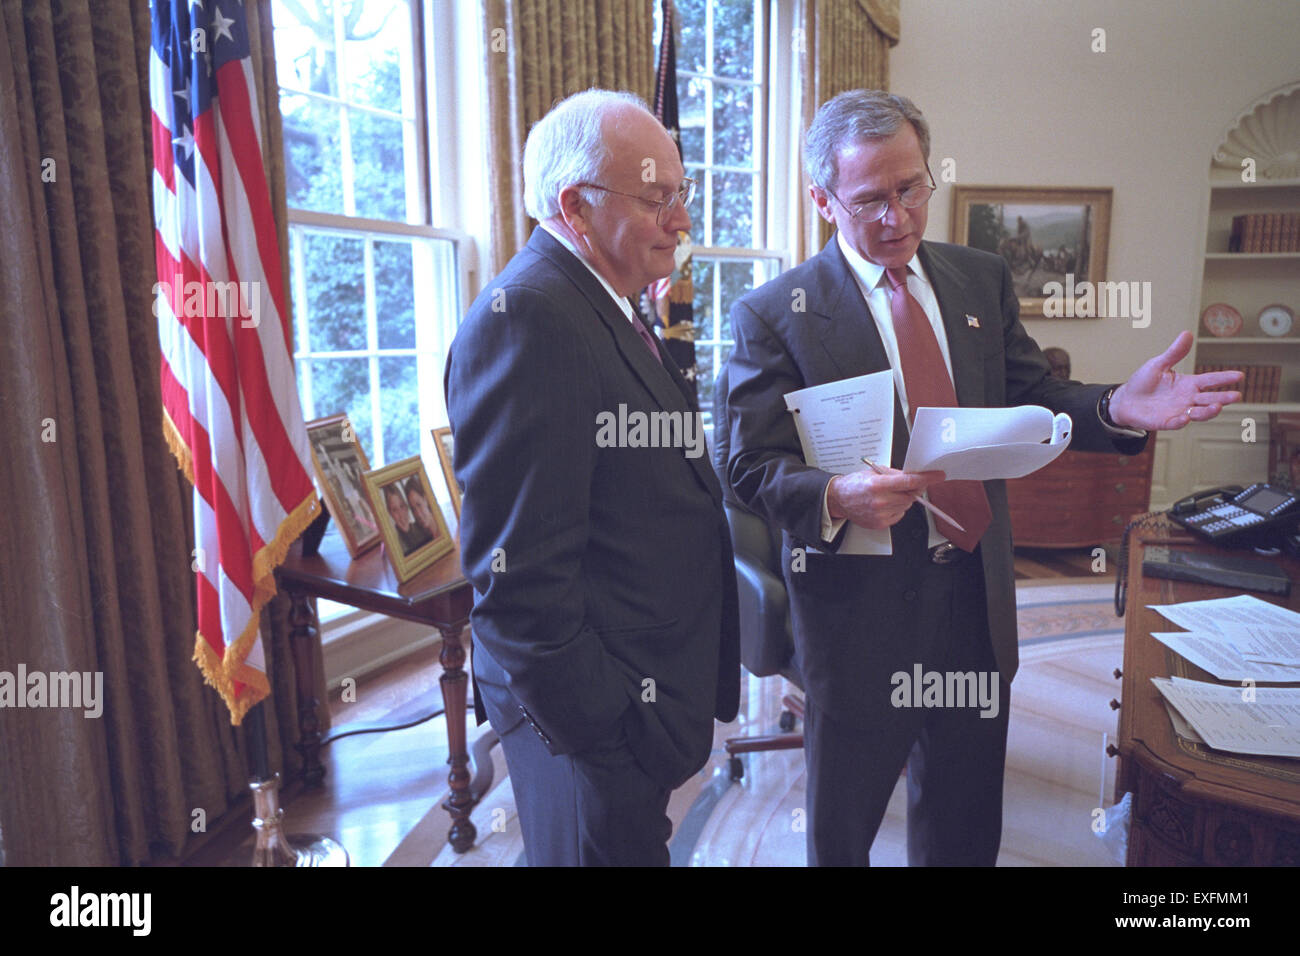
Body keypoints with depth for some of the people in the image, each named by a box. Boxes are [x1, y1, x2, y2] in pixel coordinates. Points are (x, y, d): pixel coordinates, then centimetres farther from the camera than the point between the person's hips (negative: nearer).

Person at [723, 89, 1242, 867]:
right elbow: (752, 468, -12)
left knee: (967, 817, 22)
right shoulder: (774, 314, -10)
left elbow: (1033, 397, 7)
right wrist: (835, 496, -32)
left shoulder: (983, 279, 6)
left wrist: (1118, 409, -13)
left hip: (979, 587, 5)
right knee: (843, 821, 16)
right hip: (862, 604, -4)